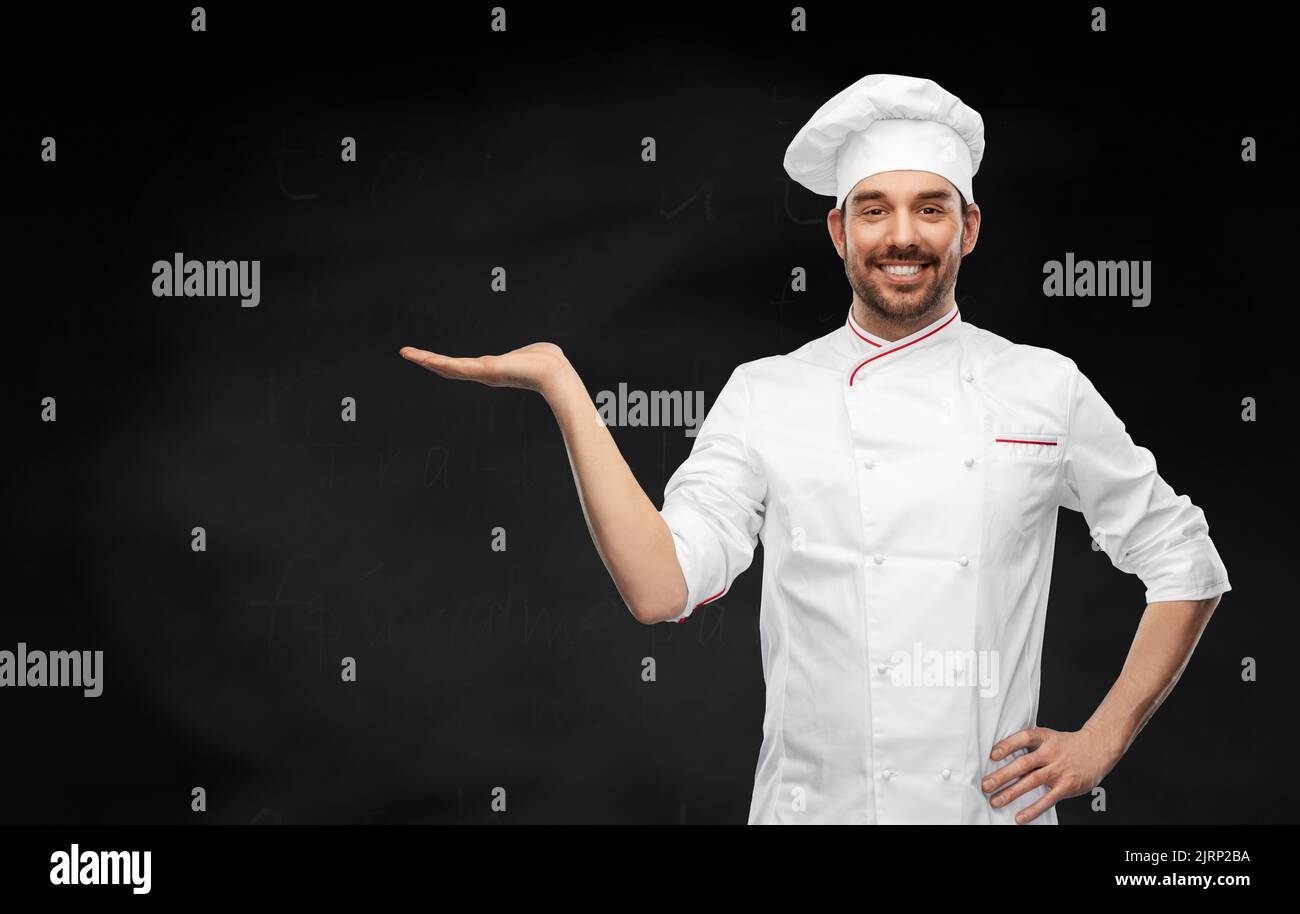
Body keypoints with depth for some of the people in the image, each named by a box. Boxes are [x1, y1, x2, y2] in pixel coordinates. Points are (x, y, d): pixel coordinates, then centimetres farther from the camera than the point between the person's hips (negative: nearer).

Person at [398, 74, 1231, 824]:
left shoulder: (1046, 390, 1)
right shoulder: (764, 398, 0)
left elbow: (1184, 564, 8)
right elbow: (661, 588, -12)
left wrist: (1100, 743, -1)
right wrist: (562, 388, -15)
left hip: (994, 805, 1)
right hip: (816, 804, 0)